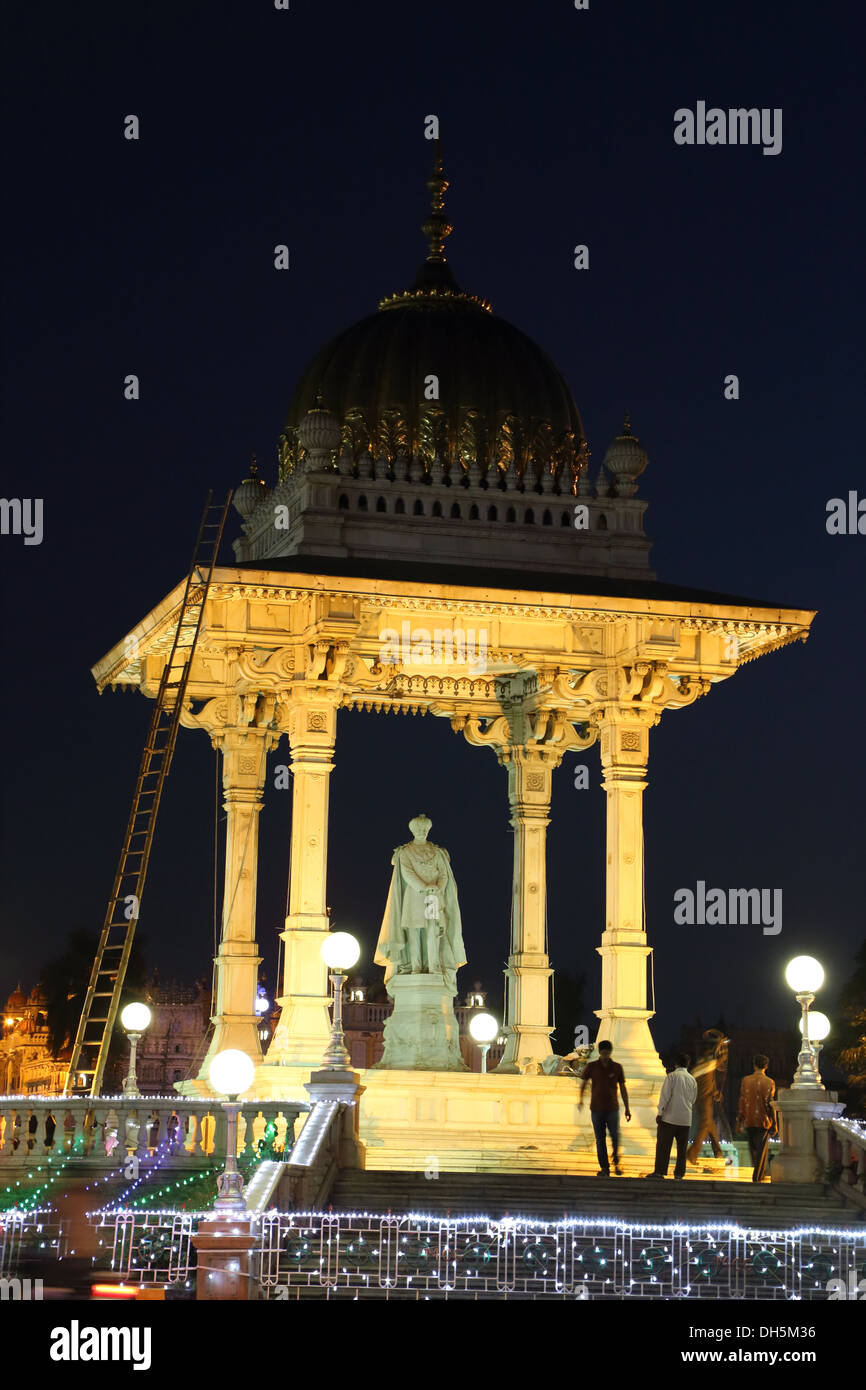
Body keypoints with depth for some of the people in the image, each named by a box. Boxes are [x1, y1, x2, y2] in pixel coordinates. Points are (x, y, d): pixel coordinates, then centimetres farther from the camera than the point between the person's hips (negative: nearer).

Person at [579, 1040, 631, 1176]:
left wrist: (627, 1108, 7)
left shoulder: (617, 1068, 3)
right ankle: (604, 1168, 9)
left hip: (613, 1108, -1)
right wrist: (581, 1099, -4)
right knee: (600, 1139, 3)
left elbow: (623, 1089, 8)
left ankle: (616, 1162, 14)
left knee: (615, 1137, -9)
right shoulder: (591, 1067, 2)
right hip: (596, 1109, 1)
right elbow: (583, 1083, 8)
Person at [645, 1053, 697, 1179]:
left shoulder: (671, 1076, -6)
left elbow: (665, 1096, -10)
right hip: (686, 1119, 4)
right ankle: (679, 1172, 10)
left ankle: (660, 1171, -5)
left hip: (670, 1117, -4)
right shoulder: (692, 1080, 7)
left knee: (663, 1145, -1)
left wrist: (660, 1112, -6)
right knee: (682, 1147, 9)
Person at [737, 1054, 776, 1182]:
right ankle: (757, 1177, 0)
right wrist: (773, 1124, -2)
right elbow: (770, 1104, -9)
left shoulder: (745, 1080, 0)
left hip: (749, 1121, 2)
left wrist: (739, 1120, 7)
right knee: (761, 1151, 4)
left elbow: (742, 1101, 1)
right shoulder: (769, 1082, -7)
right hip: (763, 1121, -2)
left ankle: (757, 1174, 22)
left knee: (753, 1149, 17)